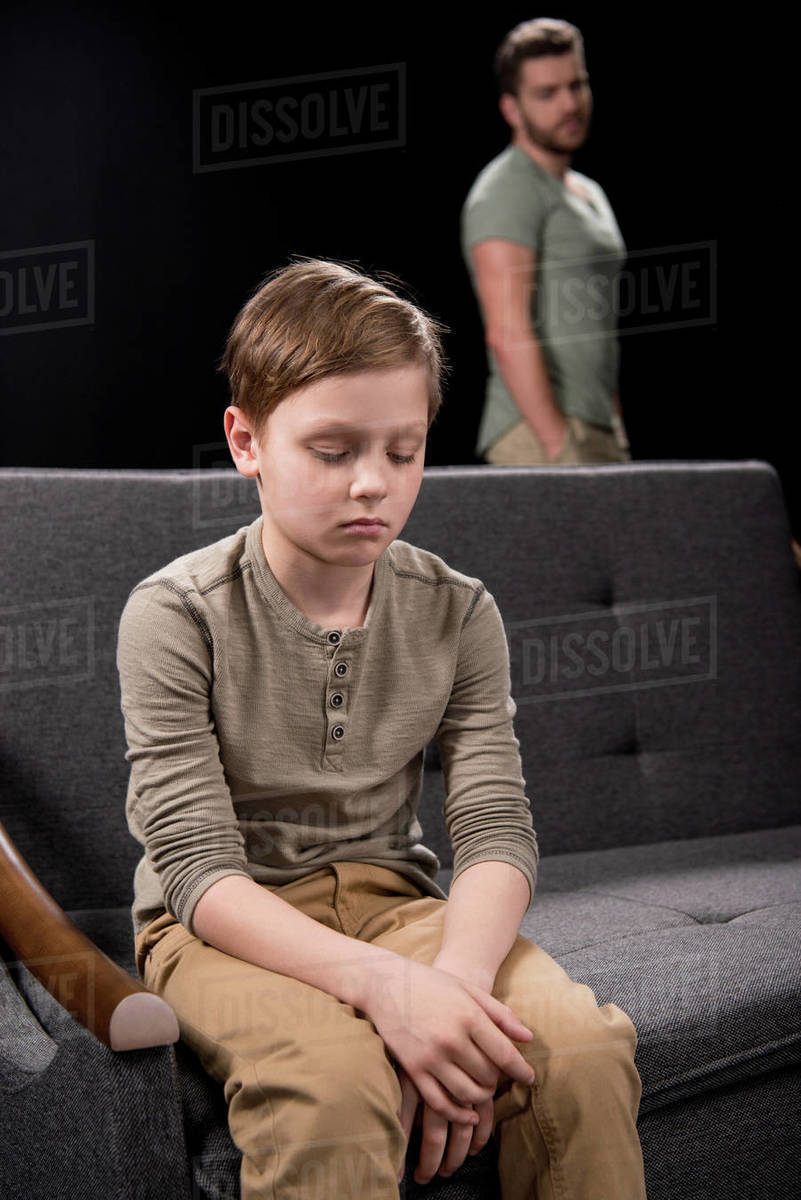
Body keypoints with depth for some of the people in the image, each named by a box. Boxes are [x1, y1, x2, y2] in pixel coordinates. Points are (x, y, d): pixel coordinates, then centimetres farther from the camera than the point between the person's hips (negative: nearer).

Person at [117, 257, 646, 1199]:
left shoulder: (457, 614, 1)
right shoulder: (176, 616, -11)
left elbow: (495, 828, -5)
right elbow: (197, 864, -17)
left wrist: (456, 974, -28)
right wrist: (383, 984, -32)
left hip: (388, 899, 4)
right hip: (227, 927, -3)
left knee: (583, 1050, -25)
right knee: (334, 1081, -36)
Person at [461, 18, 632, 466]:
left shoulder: (590, 193, 21)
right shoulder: (505, 192, -8)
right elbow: (507, 334, -18)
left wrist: (620, 445, 20)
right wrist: (558, 446, -23)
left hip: (599, 434, 9)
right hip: (537, 430, -8)